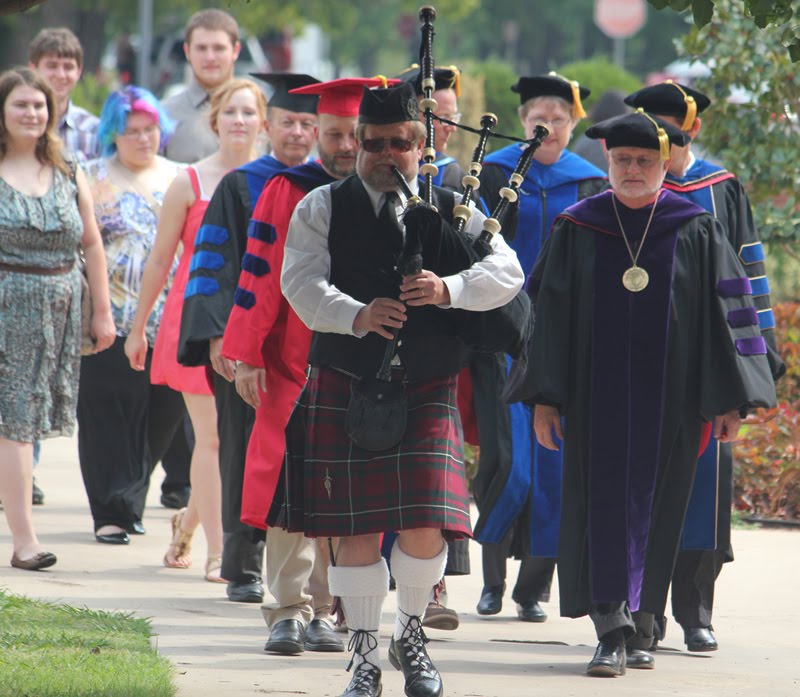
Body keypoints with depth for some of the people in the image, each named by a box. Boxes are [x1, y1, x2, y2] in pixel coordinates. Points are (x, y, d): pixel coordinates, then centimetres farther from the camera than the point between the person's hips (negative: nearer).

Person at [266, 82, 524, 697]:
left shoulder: (454, 210, 8)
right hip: (345, 390, 0)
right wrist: (356, 315, -26)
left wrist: (448, 290, -20)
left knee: (425, 526, -9)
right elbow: (301, 283, -8)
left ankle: (412, 631, 17)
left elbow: (507, 274, -2)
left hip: (428, 392, 0)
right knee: (356, 529, 1)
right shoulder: (322, 208, 5)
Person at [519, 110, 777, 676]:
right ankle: (611, 633, -11)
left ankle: (642, 625, 17)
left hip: (669, 396, 0)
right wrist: (544, 396, -3)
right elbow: (549, 312, 4)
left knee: (655, 508, 6)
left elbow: (727, 311, 2)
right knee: (604, 506, -6)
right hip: (596, 392, 0)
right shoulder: (577, 230, 4)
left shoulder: (695, 232, 2)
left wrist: (731, 399, -4)